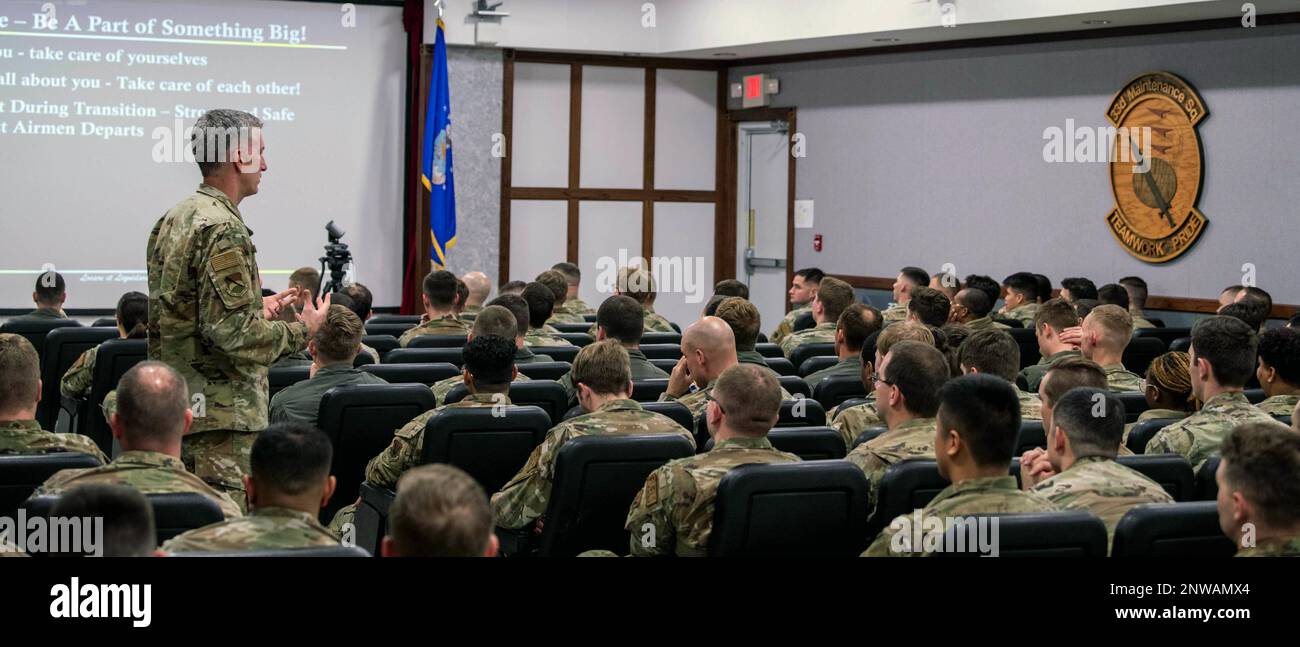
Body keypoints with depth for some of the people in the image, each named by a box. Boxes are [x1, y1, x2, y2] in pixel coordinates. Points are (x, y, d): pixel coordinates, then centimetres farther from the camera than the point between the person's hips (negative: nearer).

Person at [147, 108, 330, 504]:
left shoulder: (172, 219, 13)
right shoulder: (223, 230, -18)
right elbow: (233, 333, -23)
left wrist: (256, 308, 18)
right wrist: (302, 331, -9)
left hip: (174, 404, 10)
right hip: (221, 413, -10)